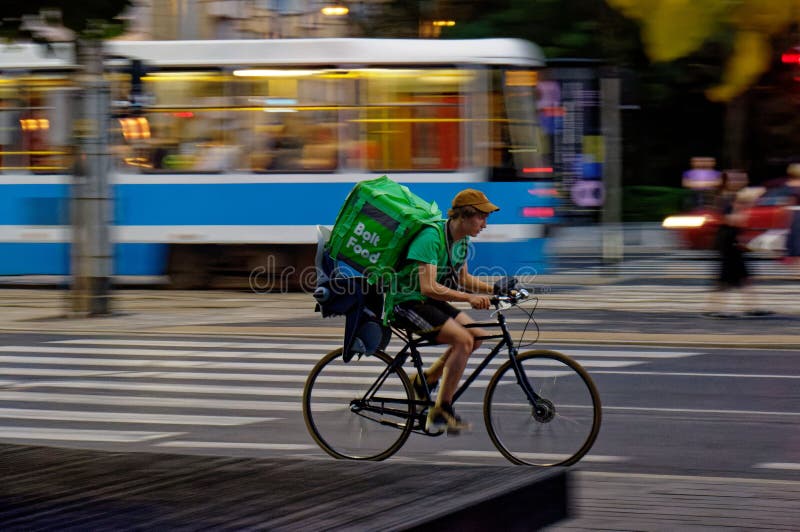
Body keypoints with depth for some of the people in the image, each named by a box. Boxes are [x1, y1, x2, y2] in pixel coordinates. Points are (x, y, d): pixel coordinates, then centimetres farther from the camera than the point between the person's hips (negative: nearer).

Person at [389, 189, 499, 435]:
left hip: (427, 302, 9)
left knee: (477, 335, -3)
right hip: (406, 302, -9)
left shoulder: (461, 240, 4)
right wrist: (469, 298, -36)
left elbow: (463, 279, 17)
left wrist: (494, 289, 3)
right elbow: (428, 287, -32)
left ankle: (425, 380, 10)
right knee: (463, 339, -22)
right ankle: (441, 412, -17)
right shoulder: (431, 238, -25)